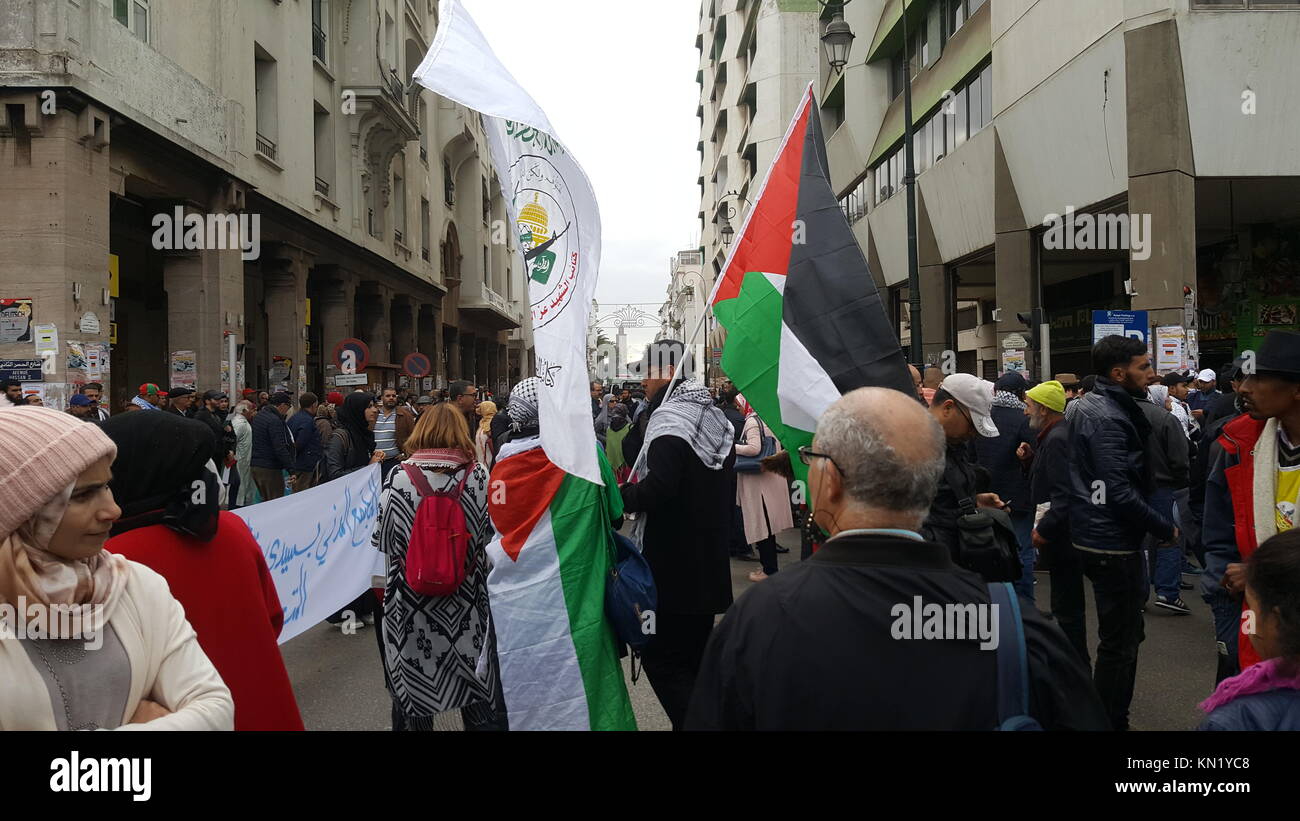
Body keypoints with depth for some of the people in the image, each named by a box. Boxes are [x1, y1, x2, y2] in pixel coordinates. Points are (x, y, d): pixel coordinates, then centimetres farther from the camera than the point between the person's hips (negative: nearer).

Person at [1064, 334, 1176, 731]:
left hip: (1102, 537, 11)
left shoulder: (1089, 405, 11)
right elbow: (1119, 493, -24)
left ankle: (1112, 717, 34)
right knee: (1119, 643, 0)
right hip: (1113, 542, -11)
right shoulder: (1106, 417, -19)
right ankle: (1111, 722, 10)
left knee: (1125, 635, 22)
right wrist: (1165, 528, -11)